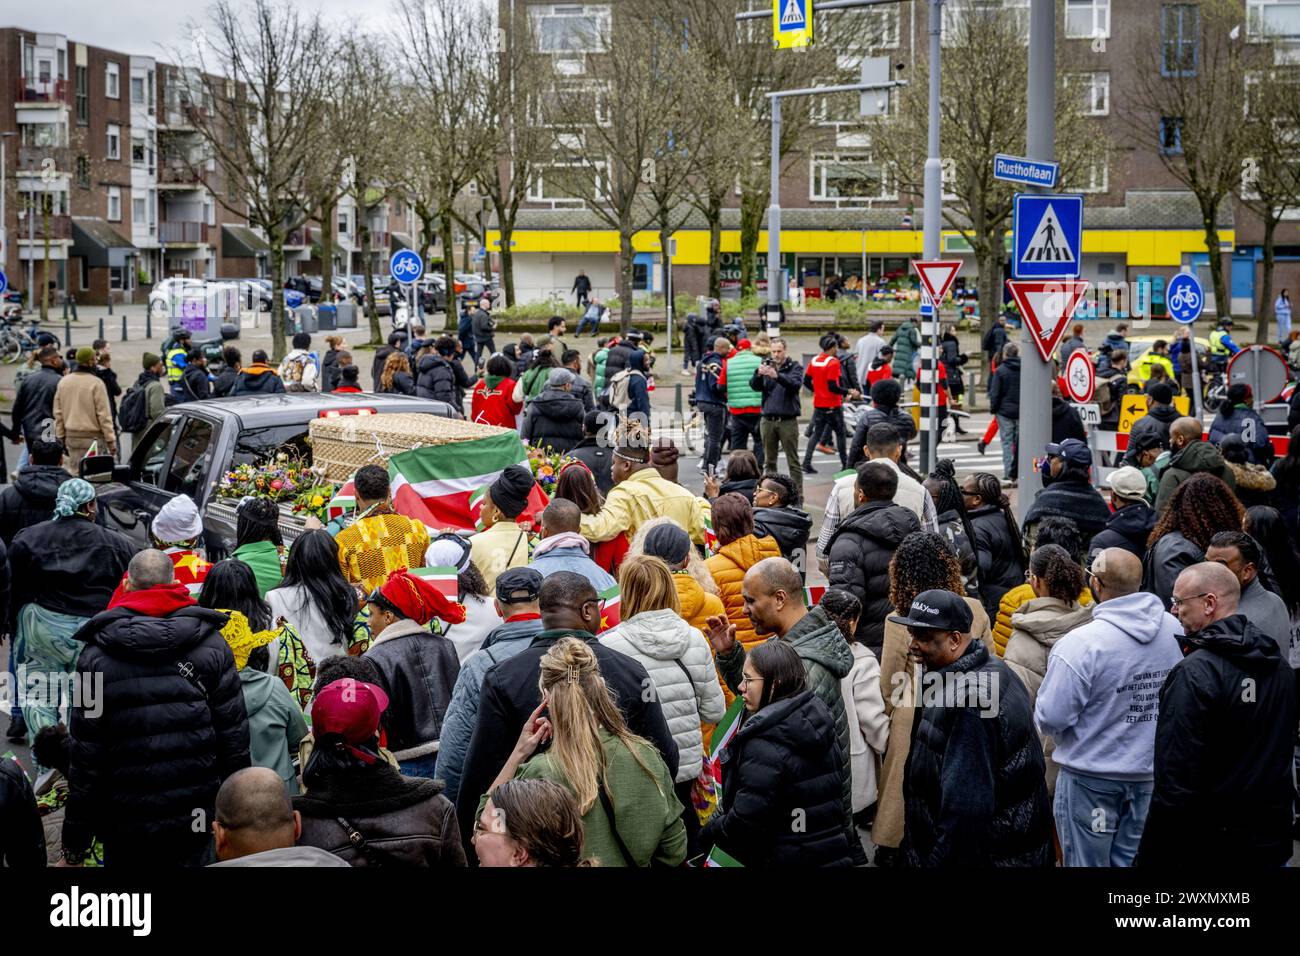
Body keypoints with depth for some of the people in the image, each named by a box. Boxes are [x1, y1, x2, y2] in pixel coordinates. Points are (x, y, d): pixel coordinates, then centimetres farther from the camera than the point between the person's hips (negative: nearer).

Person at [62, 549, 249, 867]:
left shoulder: (96, 655, -7)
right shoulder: (212, 644, -3)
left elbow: (85, 756, -7)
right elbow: (234, 735, -3)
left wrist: (74, 843, 0)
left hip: (125, 823, -1)